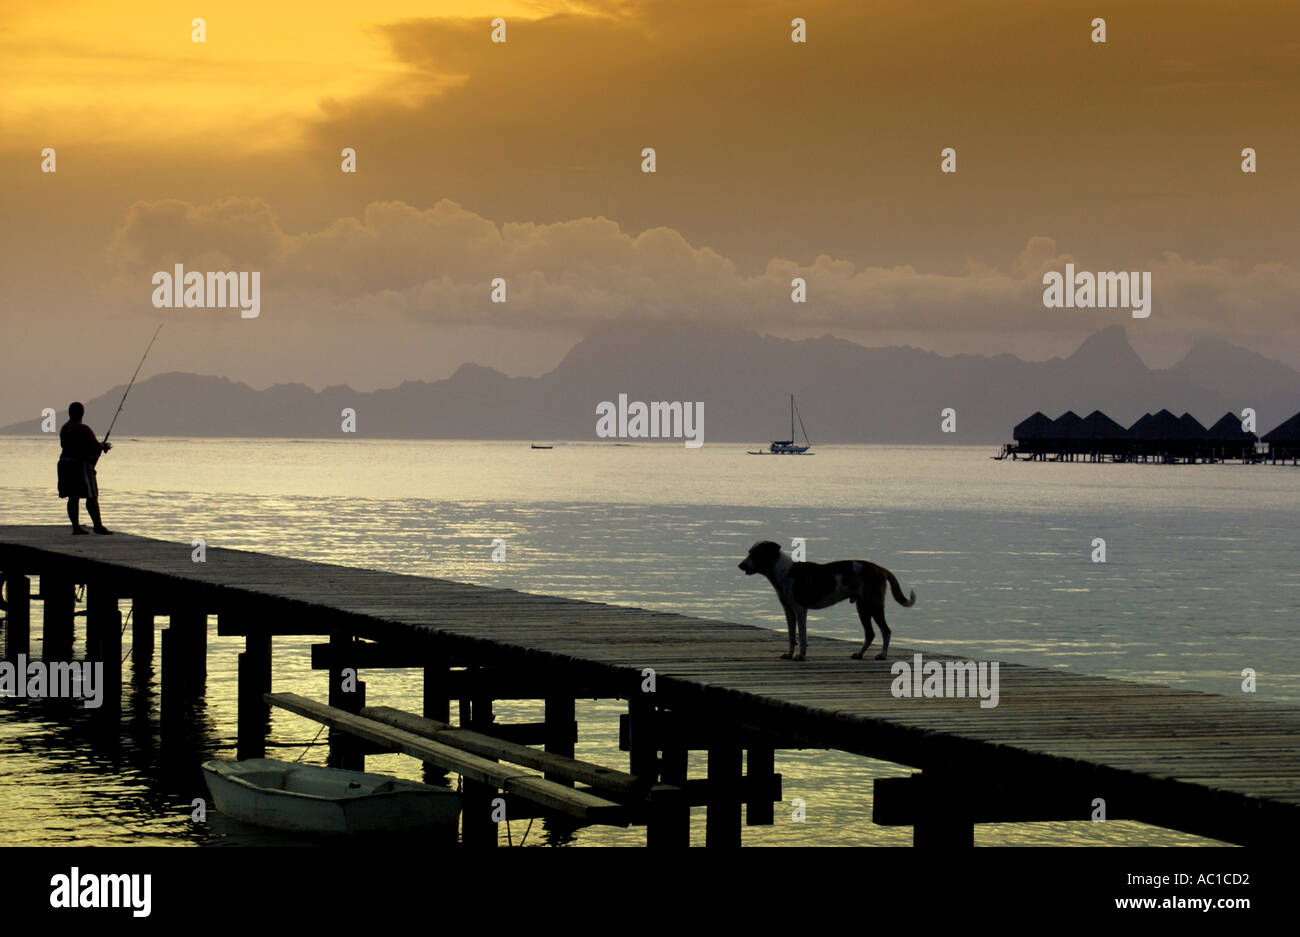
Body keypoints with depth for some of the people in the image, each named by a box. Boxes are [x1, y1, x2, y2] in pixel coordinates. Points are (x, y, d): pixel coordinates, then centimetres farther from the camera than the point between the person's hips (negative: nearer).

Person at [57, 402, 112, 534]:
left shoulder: (64, 428, 12)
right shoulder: (83, 429, -15)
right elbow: (95, 447, -16)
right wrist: (105, 446, 8)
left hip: (65, 463, 8)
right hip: (81, 465, -8)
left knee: (73, 497, 9)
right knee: (92, 497, -4)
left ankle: (76, 526, 8)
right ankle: (98, 525, -6)